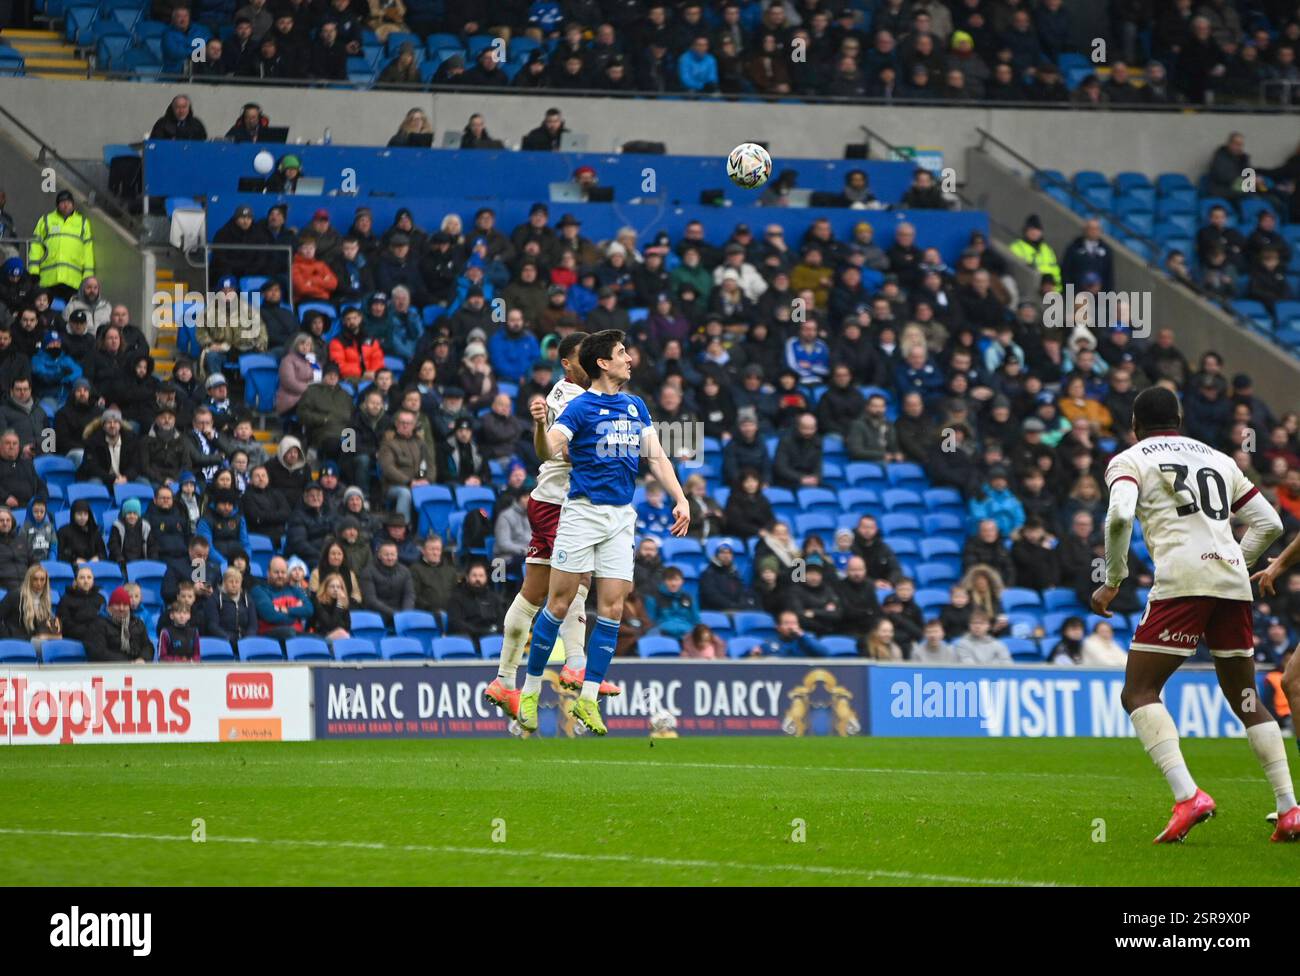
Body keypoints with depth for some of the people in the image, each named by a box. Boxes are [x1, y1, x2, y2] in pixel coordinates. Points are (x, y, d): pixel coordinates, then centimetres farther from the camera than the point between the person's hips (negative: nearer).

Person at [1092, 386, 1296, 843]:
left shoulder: (1129, 459, 9)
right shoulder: (1218, 459, 25)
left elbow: (1120, 516, -10)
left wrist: (1113, 581, -1)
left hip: (1182, 581, -5)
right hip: (1233, 582, 5)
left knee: (1139, 693, -2)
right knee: (1244, 699, 16)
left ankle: (1188, 796, -22)